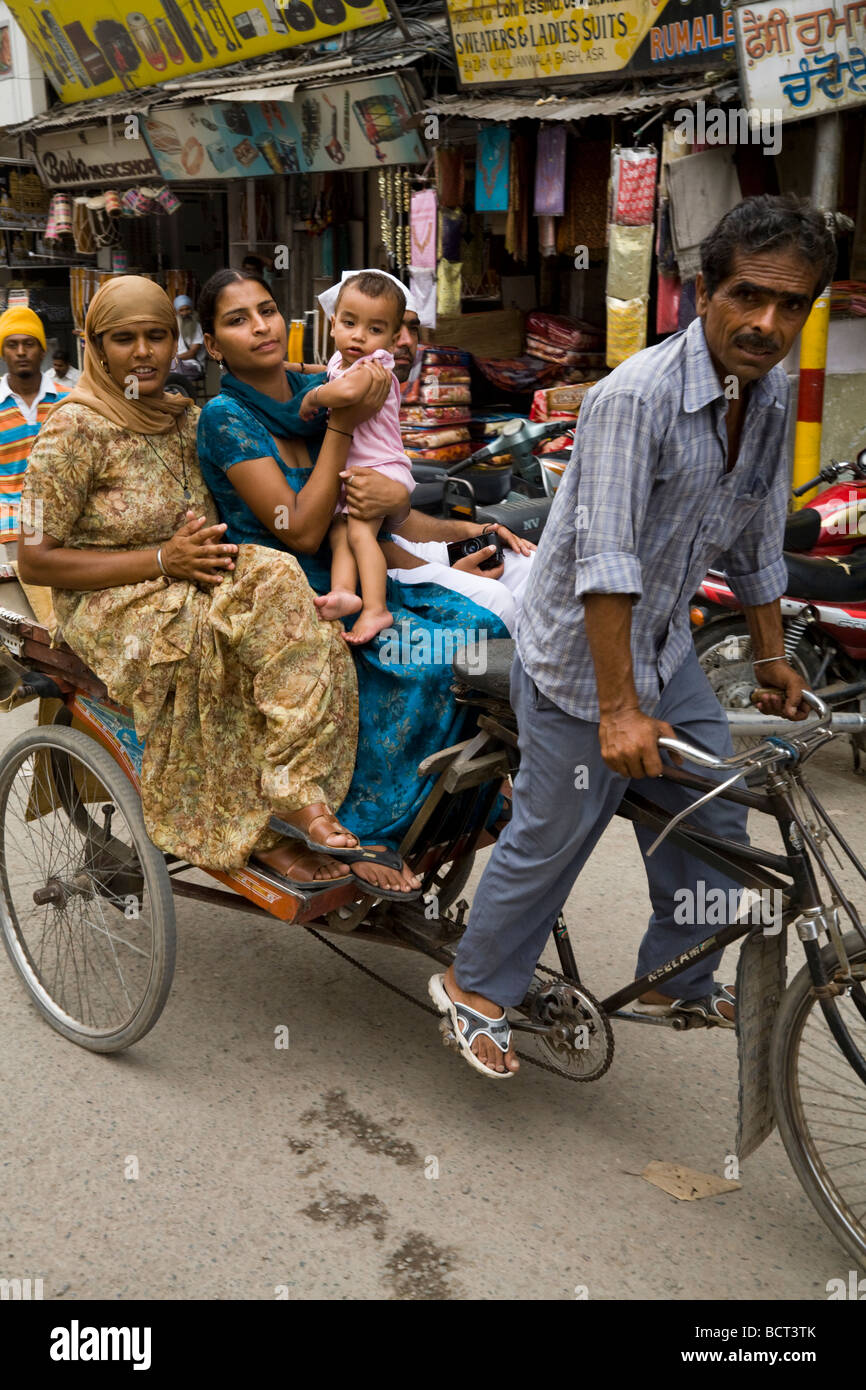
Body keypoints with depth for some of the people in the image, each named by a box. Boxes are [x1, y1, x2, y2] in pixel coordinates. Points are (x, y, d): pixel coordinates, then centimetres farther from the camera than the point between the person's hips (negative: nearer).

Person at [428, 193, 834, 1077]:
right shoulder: (636, 397, -26)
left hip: (665, 645, 8)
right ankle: (476, 988, 27)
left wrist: (770, 655, 18)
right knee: (553, 837, 4)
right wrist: (618, 709, -30)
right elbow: (604, 562, -30)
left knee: (712, 822, 15)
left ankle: (679, 982, 37)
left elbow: (756, 536, 12)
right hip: (579, 651, -8)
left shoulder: (771, 394, 0)